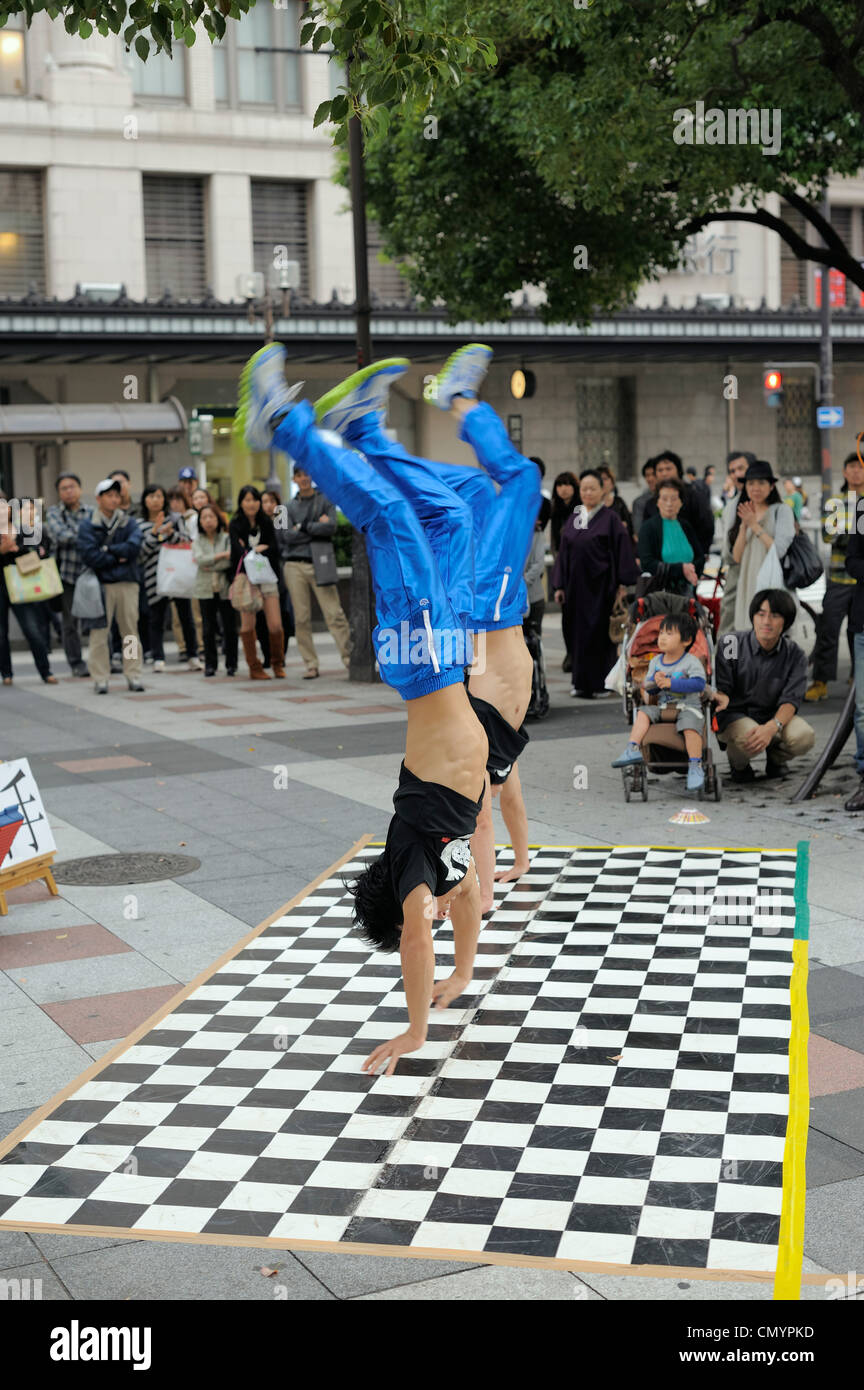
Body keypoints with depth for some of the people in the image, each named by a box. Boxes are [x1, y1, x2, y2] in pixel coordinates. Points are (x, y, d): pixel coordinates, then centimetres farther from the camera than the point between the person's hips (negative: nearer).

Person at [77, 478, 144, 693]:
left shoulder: (129, 522, 9)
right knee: (99, 633, -3)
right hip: (101, 584, -2)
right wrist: (118, 557, -6)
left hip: (128, 583, 2)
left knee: (130, 631, 4)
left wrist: (108, 550, -9)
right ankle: (101, 679, 3)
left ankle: (133, 675, 11)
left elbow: (134, 546, -9)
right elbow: (90, 556, -10)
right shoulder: (88, 526, 2)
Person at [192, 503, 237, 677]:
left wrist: (209, 566, -8)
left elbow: (229, 562, -9)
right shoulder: (197, 541, 8)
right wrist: (221, 555, -10)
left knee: (230, 627, 1)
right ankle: (210, 664, 9)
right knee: (208, 629, 2)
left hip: (225, 588, -1)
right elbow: (199, 559, -8)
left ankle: (231, 664, 9)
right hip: (205, 589, 1)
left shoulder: (227, 538, 2)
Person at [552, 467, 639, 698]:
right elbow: (564, 553, 14)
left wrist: (622, 585, -11)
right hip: (577, 586, 5)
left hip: (601, 586, -5)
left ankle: (598, 683, 4)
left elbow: (622, 549, -6)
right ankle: (581, 681, 14)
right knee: (579, 633, 7)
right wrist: (559, 586, 9)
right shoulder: (573, 519, 11)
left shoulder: (610, 518, -4)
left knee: (599, 633, -3)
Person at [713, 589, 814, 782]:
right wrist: (722, 698, -38)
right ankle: (738, 764, 3)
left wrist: (772, 727, -35)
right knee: (749, 739, -37)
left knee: (803, 737, -29)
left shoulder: (794, 655, -6)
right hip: (735, 715, -2)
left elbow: (790, 700, -14)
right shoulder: (731, 643, -11)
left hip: (775, 716, 2)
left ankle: (775, 758, 9)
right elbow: (720, 687, -10)